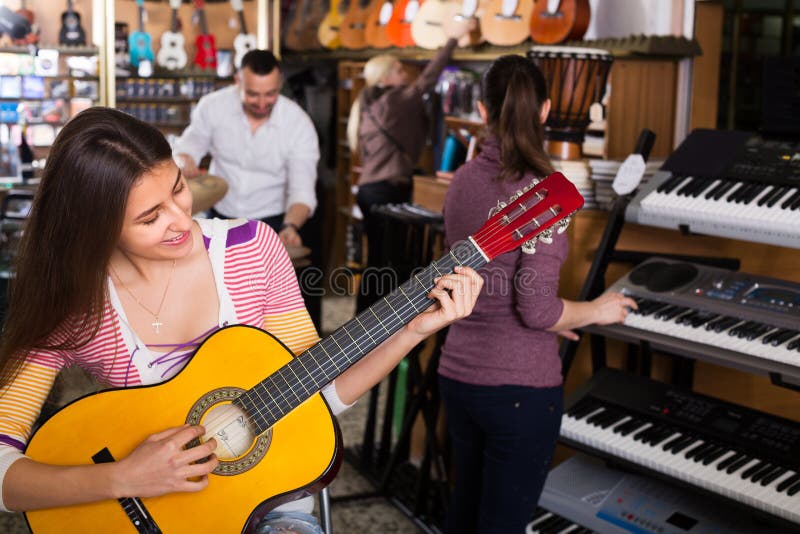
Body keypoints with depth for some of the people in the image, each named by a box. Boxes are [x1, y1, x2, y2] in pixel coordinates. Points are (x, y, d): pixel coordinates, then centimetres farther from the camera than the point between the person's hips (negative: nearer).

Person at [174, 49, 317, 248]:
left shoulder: (300, 124, -14)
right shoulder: (213, 106, -9)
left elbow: (302, 191, -17)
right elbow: (186, 147, 7)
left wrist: (290, 227, -37)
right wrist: (184, 162, -18)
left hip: (271, 223, -1)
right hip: (220, 216, 2)